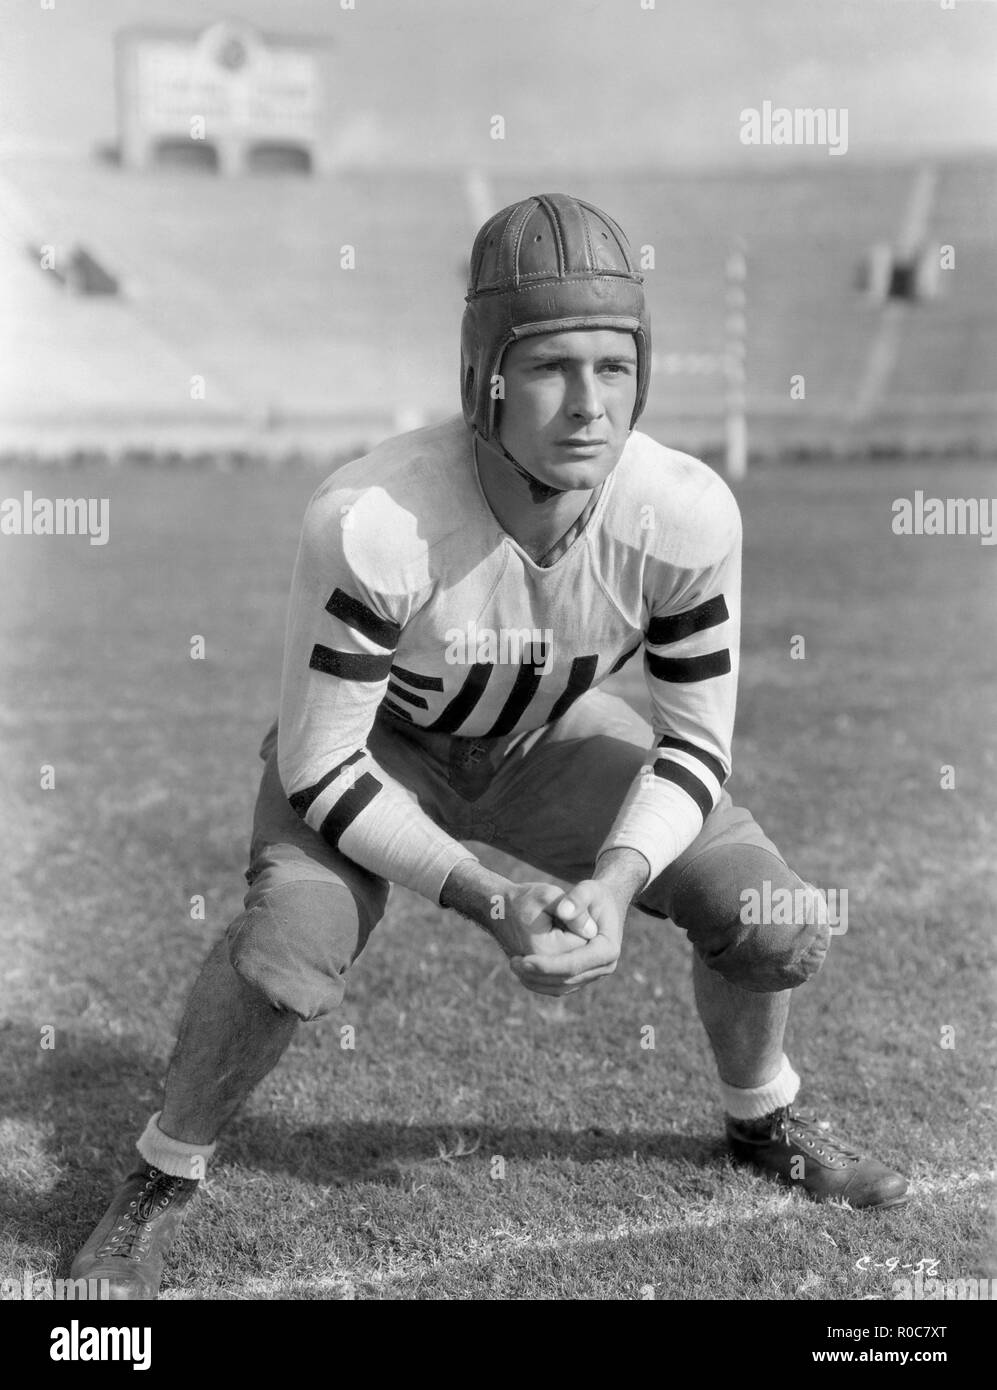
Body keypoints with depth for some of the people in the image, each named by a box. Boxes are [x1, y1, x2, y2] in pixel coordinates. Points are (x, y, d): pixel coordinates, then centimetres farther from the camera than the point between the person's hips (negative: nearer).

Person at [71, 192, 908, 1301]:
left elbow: (698, 742, -14)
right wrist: (490, 905, -35)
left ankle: (763, 1121, 28)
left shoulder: (686, 514, -28)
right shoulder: (372, 523, -38)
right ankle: (161, 1182, 0)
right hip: (373, 743, -3)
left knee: (775, 920, -6)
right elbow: (317, 768, -28)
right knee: (288, 947, -30)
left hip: (548, 742, 4)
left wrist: (614, 881, -31)